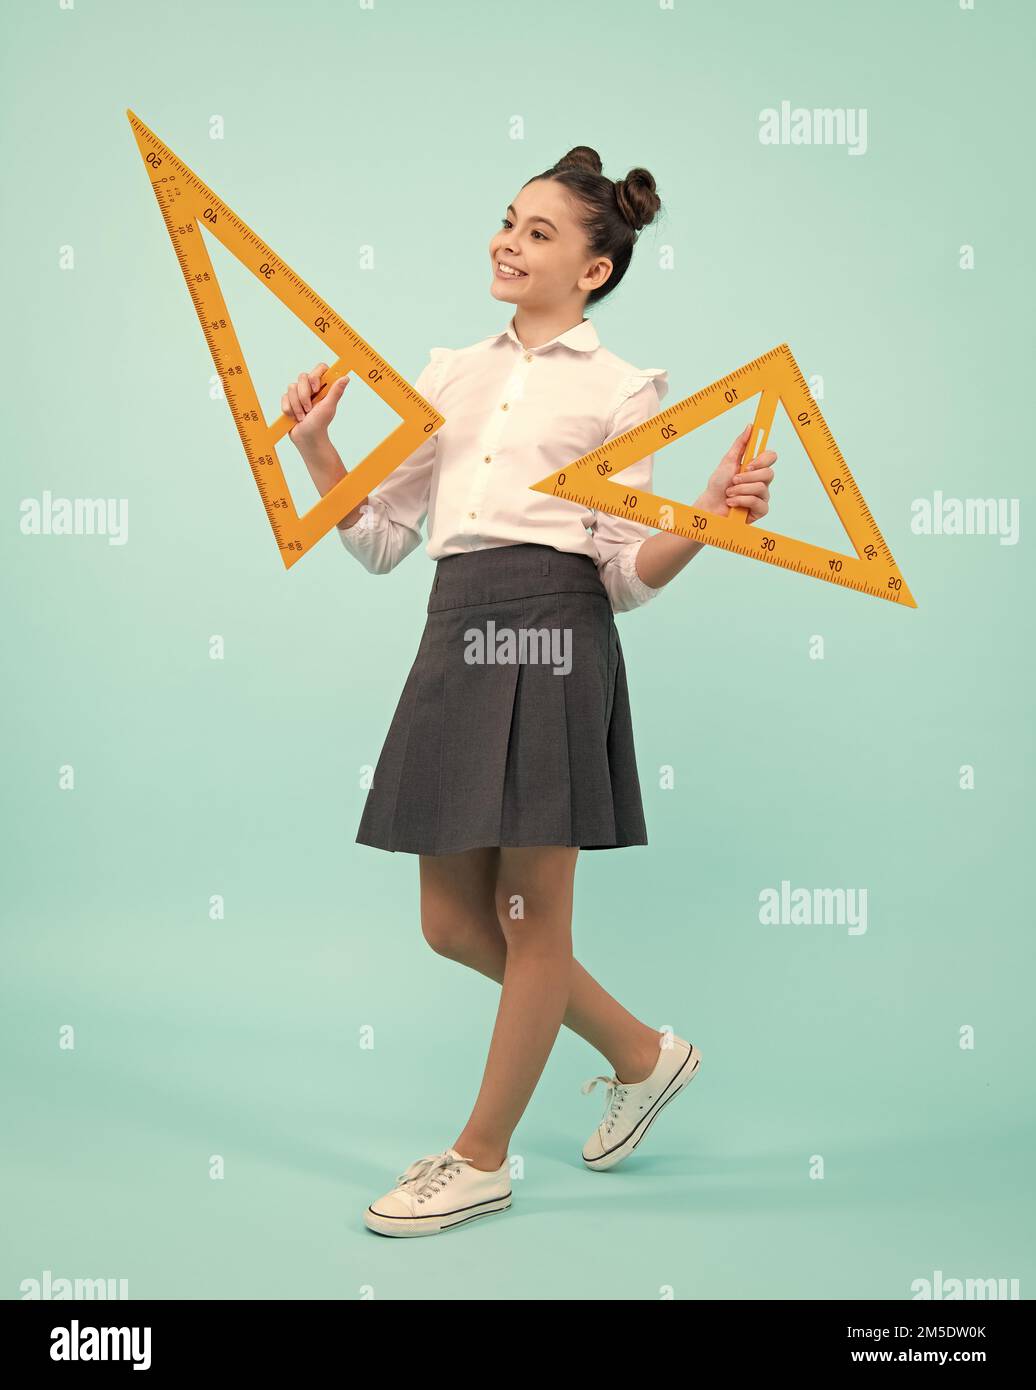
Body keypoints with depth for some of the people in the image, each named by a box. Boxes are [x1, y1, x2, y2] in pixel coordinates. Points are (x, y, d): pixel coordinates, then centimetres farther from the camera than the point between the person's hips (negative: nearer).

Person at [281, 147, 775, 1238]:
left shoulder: (618, 390, 4)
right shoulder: (453, 372, 18)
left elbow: (628, 577, -1)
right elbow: (380, 541, 16)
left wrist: (709, 519, -18)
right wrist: (315, 448, 5)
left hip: (552, 633, -6)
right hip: (455, 635, 7)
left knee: (531, 914, 3)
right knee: (452, 923, 11)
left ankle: (481, 1158, 21)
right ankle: (639, 1054, 32)